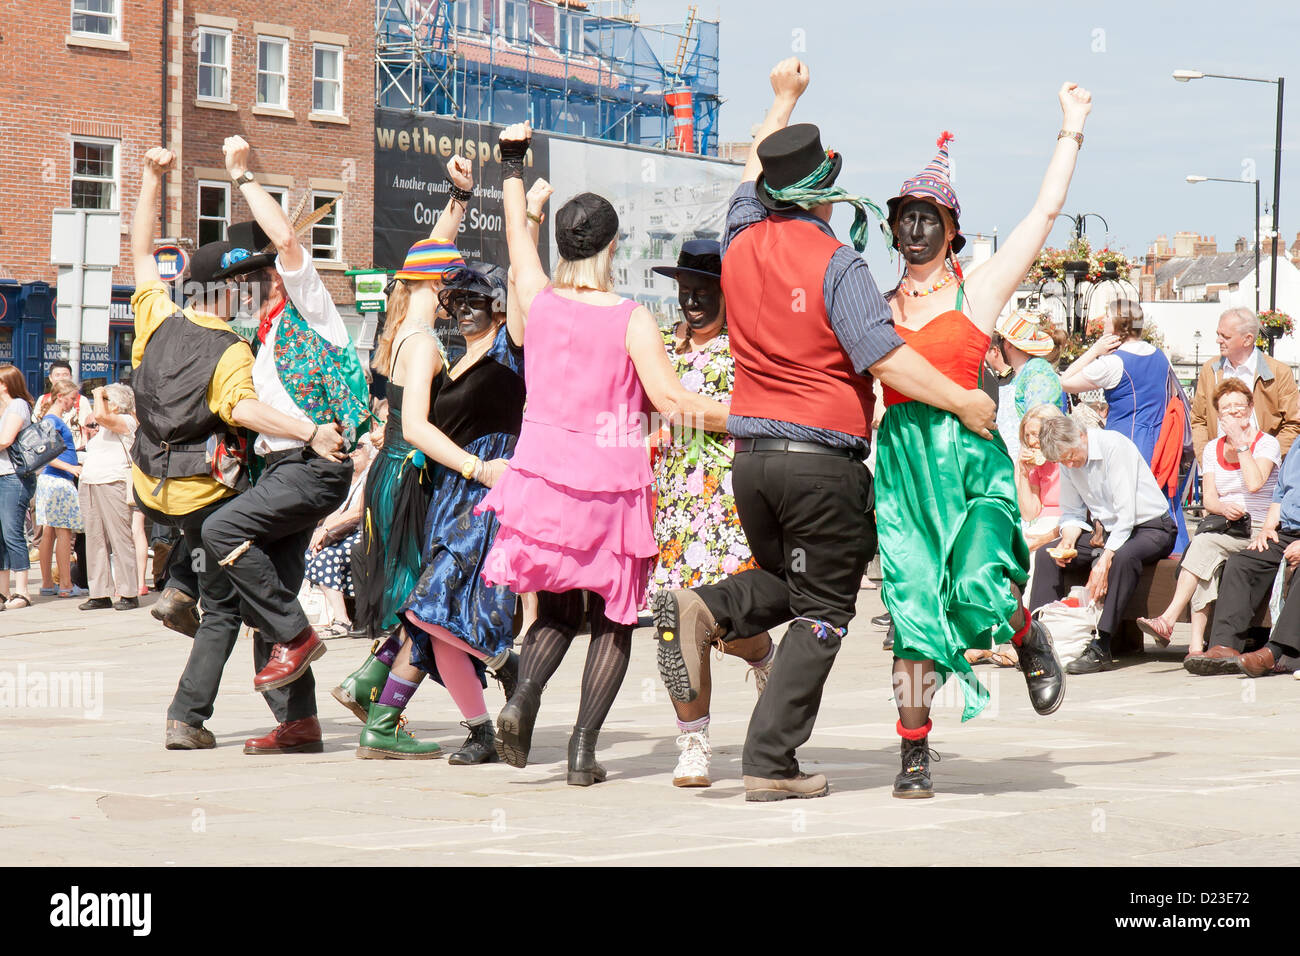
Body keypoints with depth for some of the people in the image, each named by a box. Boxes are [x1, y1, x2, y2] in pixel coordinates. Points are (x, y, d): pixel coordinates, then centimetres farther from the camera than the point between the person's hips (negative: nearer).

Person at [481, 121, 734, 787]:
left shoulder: (537, 300, 1)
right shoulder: (632, 320, -9)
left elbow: (517, 236, 18)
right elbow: (669, 397, -16)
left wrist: (513, 166, 33)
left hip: (543, 469, 4)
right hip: (611, 476, -3)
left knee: (557, 605, 18)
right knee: (613, 614, 6)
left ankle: (523, 698, -7)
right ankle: (584, 748, -2)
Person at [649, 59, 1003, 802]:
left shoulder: (743, 243, 6)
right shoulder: (836, 263, -12)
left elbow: (756, 172, 28)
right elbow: (887, 360, -19)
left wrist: (784, 98, 41)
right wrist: (965, 402, -8)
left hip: (751, 454, 6)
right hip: (822, 460, -6)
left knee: (787, 584, 26)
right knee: (822, 610, 2)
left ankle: (705, 610, -4)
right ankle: (772, 762, -5)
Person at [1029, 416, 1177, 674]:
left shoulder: (1114, 446, -22)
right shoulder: (1069, 461, 1)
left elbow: (1126, 513, -26)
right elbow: (1072, 513, 12)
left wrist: (1104, 561, -32)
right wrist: (1068, 540, -11)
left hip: (1149, 529, -7)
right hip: (1108, 533, 8)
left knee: (1122, 557, -38)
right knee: (1046, 554, -6)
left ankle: (1101, 647, -39)